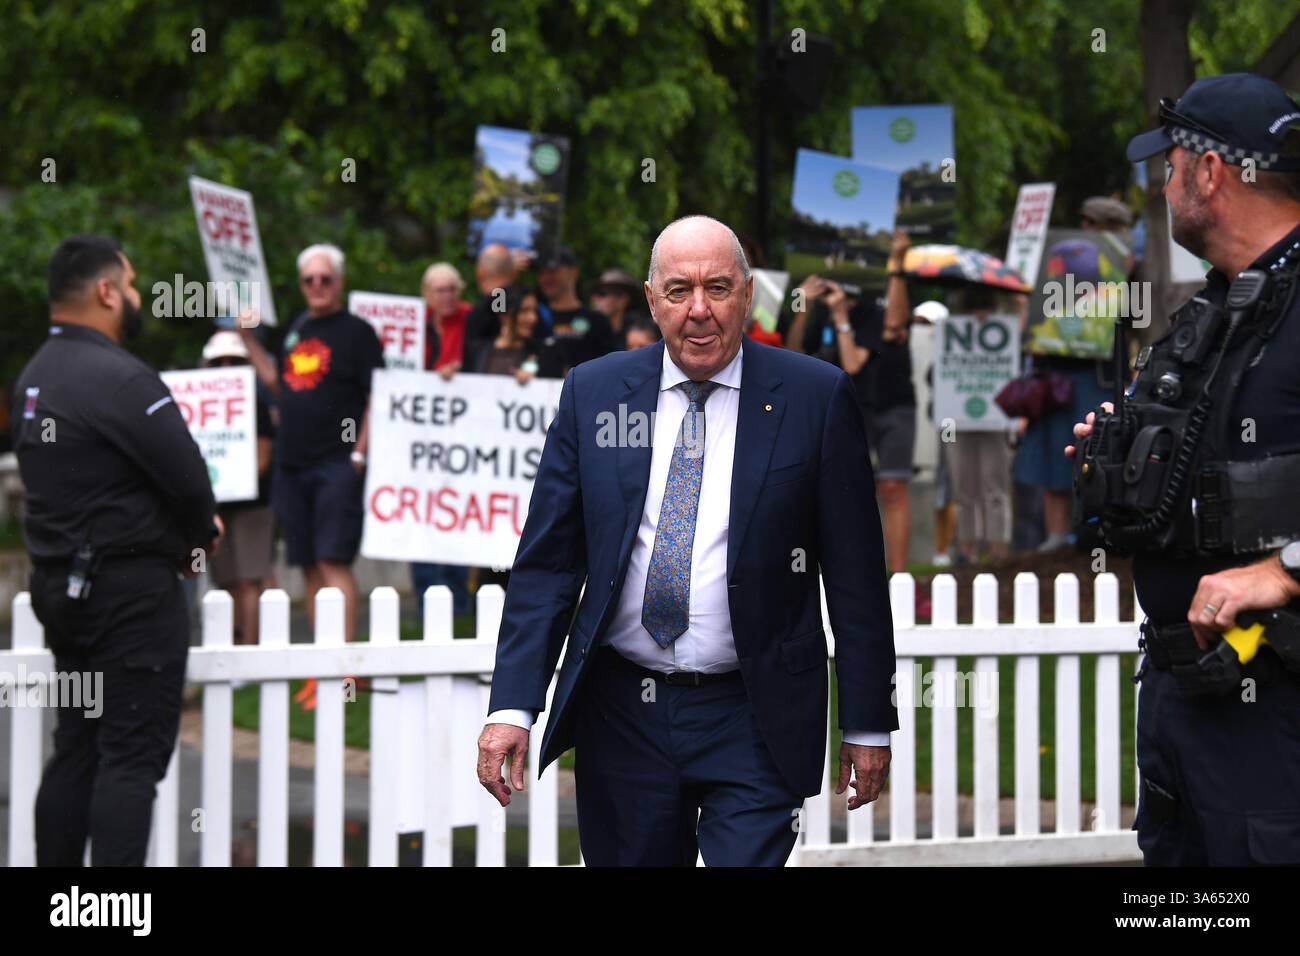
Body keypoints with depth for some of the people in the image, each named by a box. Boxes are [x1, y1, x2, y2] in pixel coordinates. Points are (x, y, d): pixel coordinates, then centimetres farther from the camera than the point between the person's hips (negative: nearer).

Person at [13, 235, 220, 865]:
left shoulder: (35, 377, 11)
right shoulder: (119, 378, -18)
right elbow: (187, 477, -19)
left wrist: (188, 529, 7)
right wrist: (200, 537, 3)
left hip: (60, 584, 9)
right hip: (131, 589, -9)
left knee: (76, 751, 14)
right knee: (132, 758, -6)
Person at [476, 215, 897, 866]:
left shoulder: (816, 398, -2)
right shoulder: (592, 392, 4)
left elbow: (854, 574, 1)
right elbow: (547, 562, 4)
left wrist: (868, 724, 1)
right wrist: (513, 706, -5)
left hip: (753, 722, -2)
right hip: (621, 717, 2)